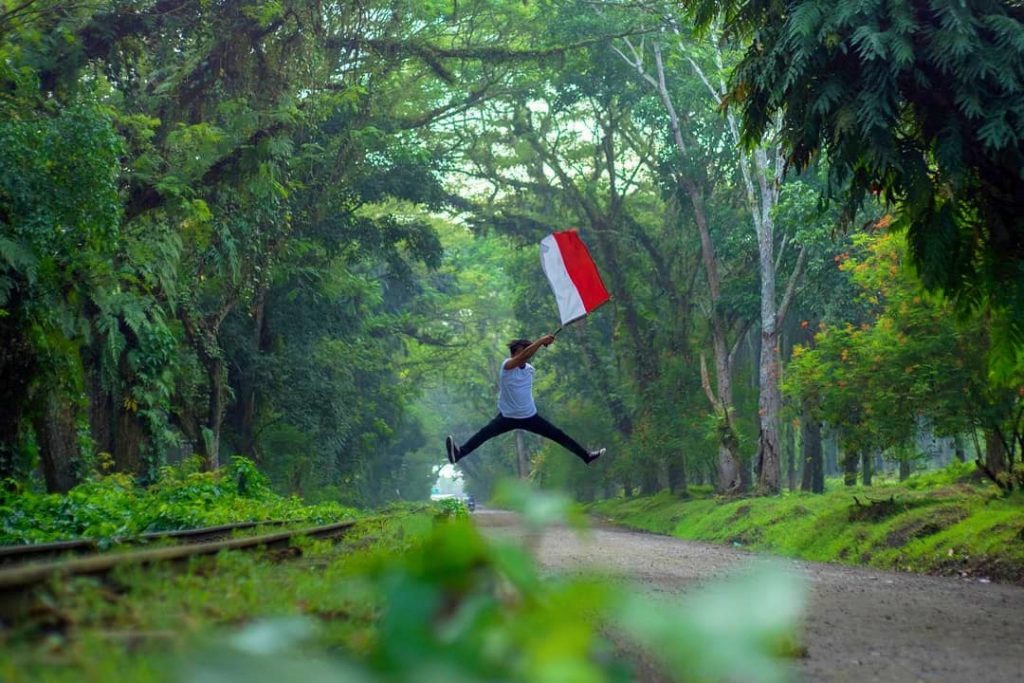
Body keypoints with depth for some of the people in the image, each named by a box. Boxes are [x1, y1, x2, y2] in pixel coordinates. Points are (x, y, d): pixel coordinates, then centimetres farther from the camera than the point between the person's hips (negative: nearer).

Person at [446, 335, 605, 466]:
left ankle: (586, 456, 13)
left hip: (530, 416, 5)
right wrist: (540, 341, -43)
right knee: (483, 434, -26)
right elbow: (523, 355, -34)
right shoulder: (507, 365, -16)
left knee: (559, 435, 4)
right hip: (507, 416, -5)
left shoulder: (530, 369, 2)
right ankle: (459, 453, -39)